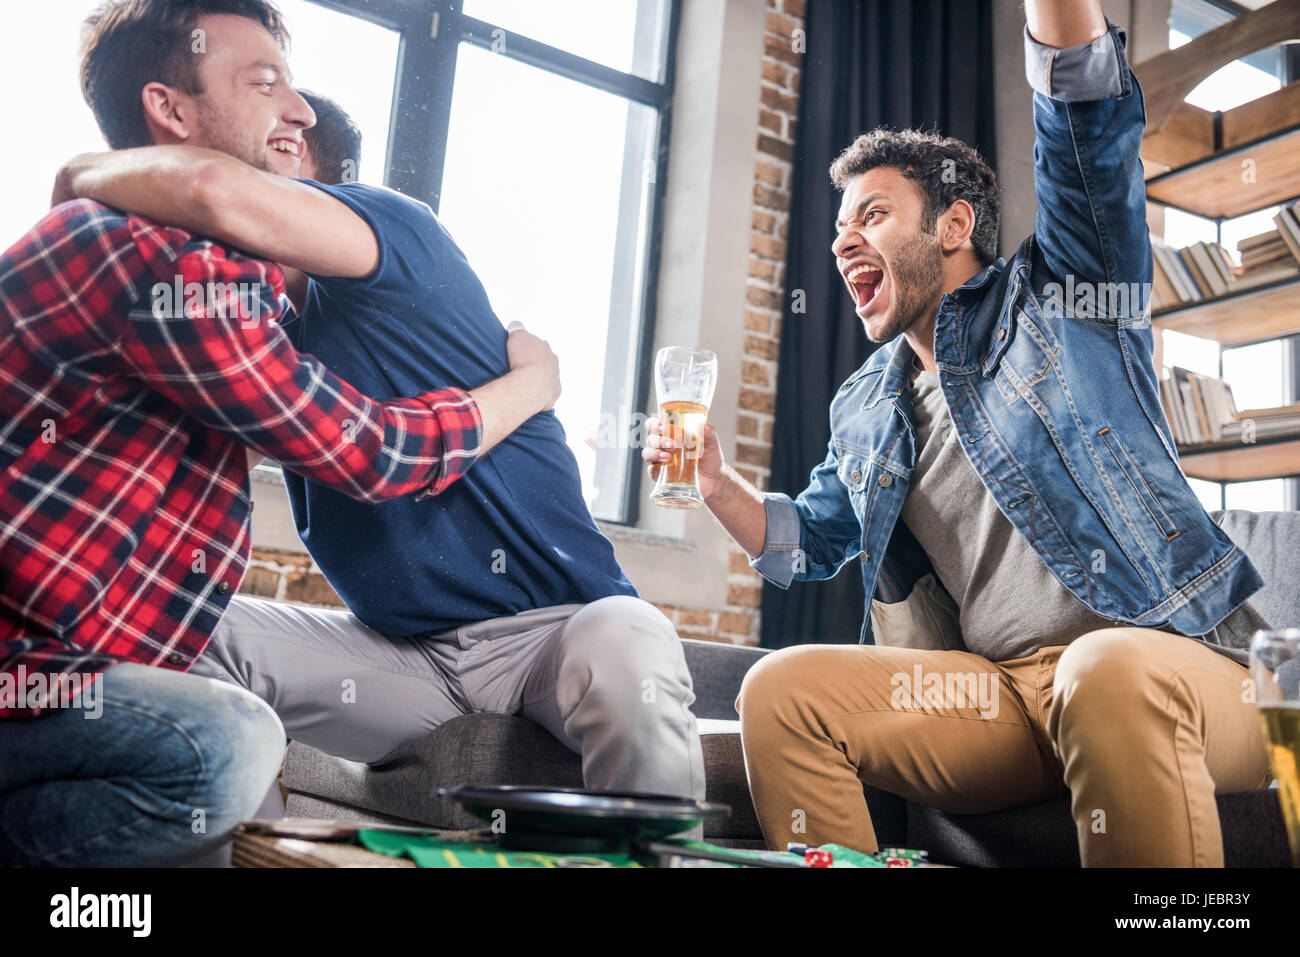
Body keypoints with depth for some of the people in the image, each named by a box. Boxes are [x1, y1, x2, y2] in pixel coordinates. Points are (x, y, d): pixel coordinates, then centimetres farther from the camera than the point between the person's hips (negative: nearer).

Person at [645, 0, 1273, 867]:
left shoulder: (1057, 297, 7)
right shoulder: (864, 407, 20)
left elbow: (1090, 118, -7)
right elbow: (811, 540, 27)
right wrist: (719, 486, 9)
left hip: (1173, 664, -4)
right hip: (1001, 691, 4)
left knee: (1110, 672, -39)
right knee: (782, 689, -16)